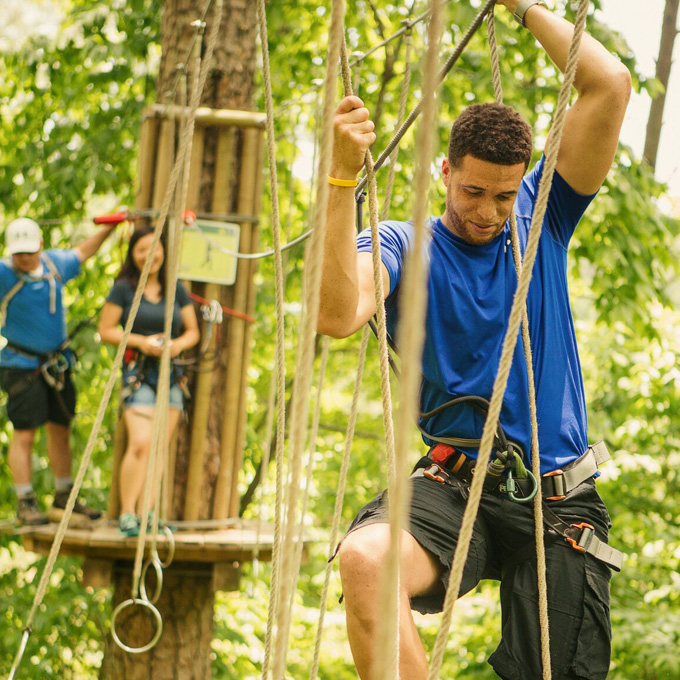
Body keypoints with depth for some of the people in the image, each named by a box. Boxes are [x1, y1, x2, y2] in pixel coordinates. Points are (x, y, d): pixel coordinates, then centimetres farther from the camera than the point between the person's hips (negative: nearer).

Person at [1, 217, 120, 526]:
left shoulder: (55, 263, 3)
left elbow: (82, 252, 24)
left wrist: (109, 228, 28)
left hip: (57, 362, 6)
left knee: (60, 430, 12)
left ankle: (64, 499, 23)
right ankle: (25, 504, 3)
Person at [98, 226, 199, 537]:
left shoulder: (176, 290, 11)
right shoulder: (124, 288, 0)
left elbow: (193, 331, 15)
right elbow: (105, 330, -1)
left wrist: (178, 344, -7)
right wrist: (141, 341, -13)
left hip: (171, 373, 4)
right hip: (137, 372, -4)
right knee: (140, 444, -16)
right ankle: (127, 514, -9)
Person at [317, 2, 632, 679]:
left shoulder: (543, 218, 7)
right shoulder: (404, 247, 1)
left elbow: (611, 85, -3)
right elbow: (337, 315, -22)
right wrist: (343, 178, -27)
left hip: (557, 498, 2)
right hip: (455, 485, -2)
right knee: (366, 560, -33)